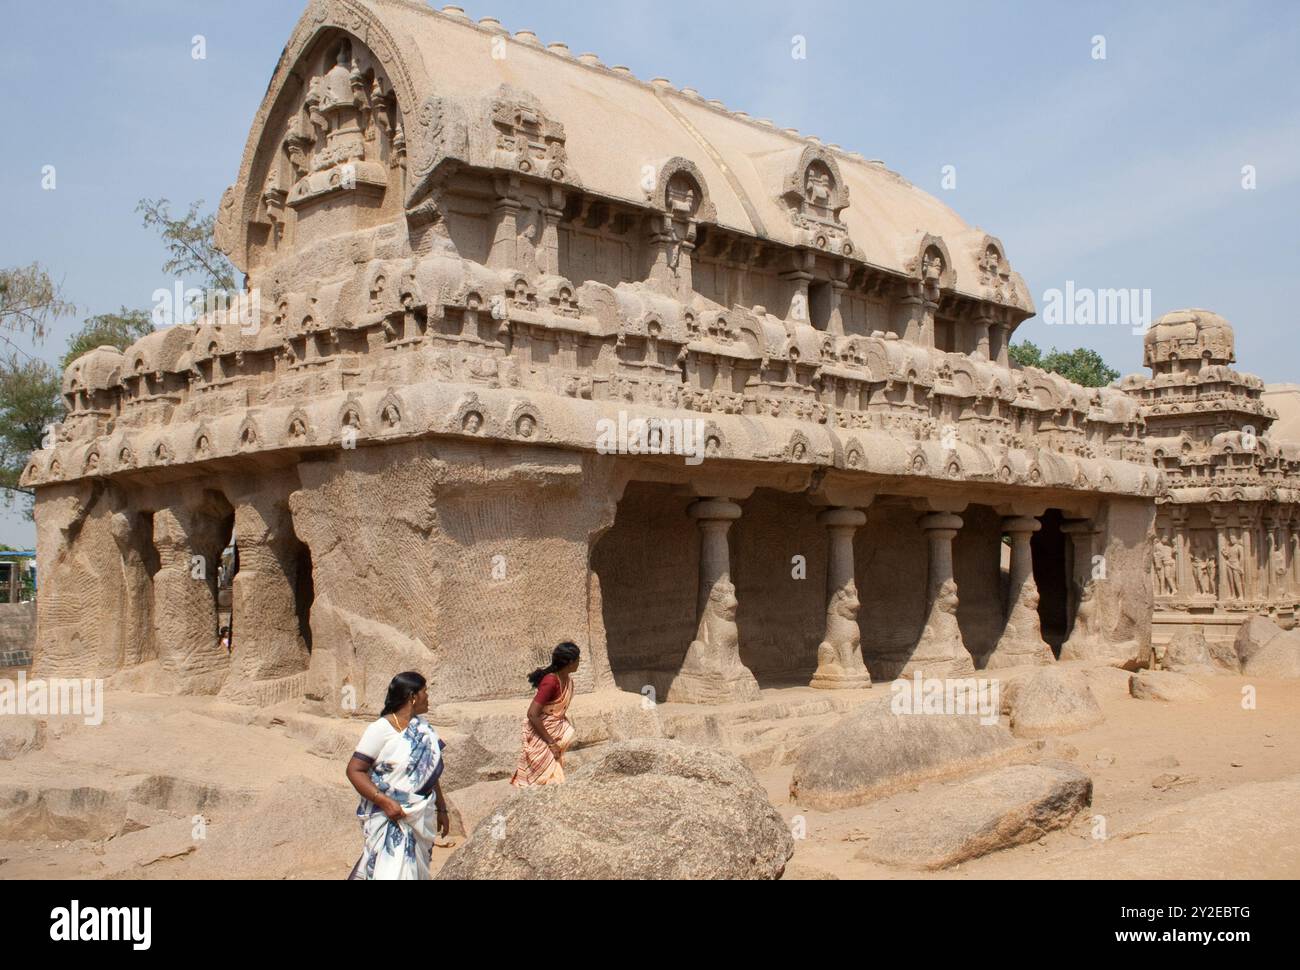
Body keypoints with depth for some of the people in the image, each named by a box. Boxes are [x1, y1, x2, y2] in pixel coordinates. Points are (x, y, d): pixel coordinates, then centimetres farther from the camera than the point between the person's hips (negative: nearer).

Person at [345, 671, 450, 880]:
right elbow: (354, 770, -14)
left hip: (422, 818, 7)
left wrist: (441, 809, 19)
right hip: (390, 817, -7)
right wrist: (384, 801, -24)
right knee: (393, 872, -14)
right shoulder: (381, 729, -12)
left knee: (416, 871, 10)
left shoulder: (423, 728, 9)